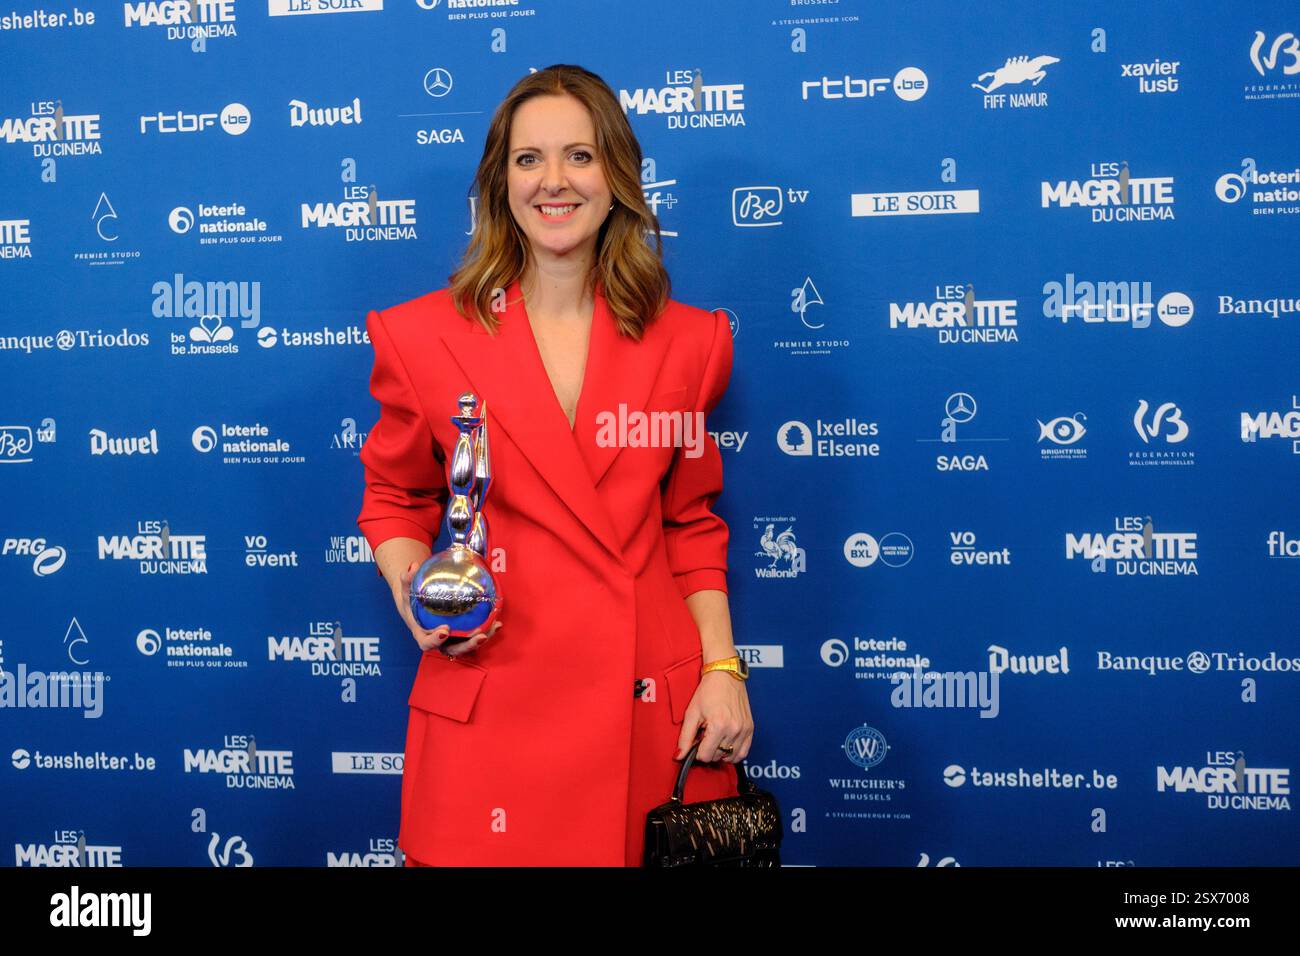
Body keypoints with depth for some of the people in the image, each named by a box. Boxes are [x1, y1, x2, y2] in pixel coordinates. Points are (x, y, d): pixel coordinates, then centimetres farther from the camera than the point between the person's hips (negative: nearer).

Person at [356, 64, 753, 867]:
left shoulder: (685, 343, 4)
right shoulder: (424, 336, 0)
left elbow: (691, 523, 10)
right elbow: (395, 502, 11)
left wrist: (722, 669, 0)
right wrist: (414, 588, -9)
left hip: (655, 719, 2)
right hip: (490, 710, -1)